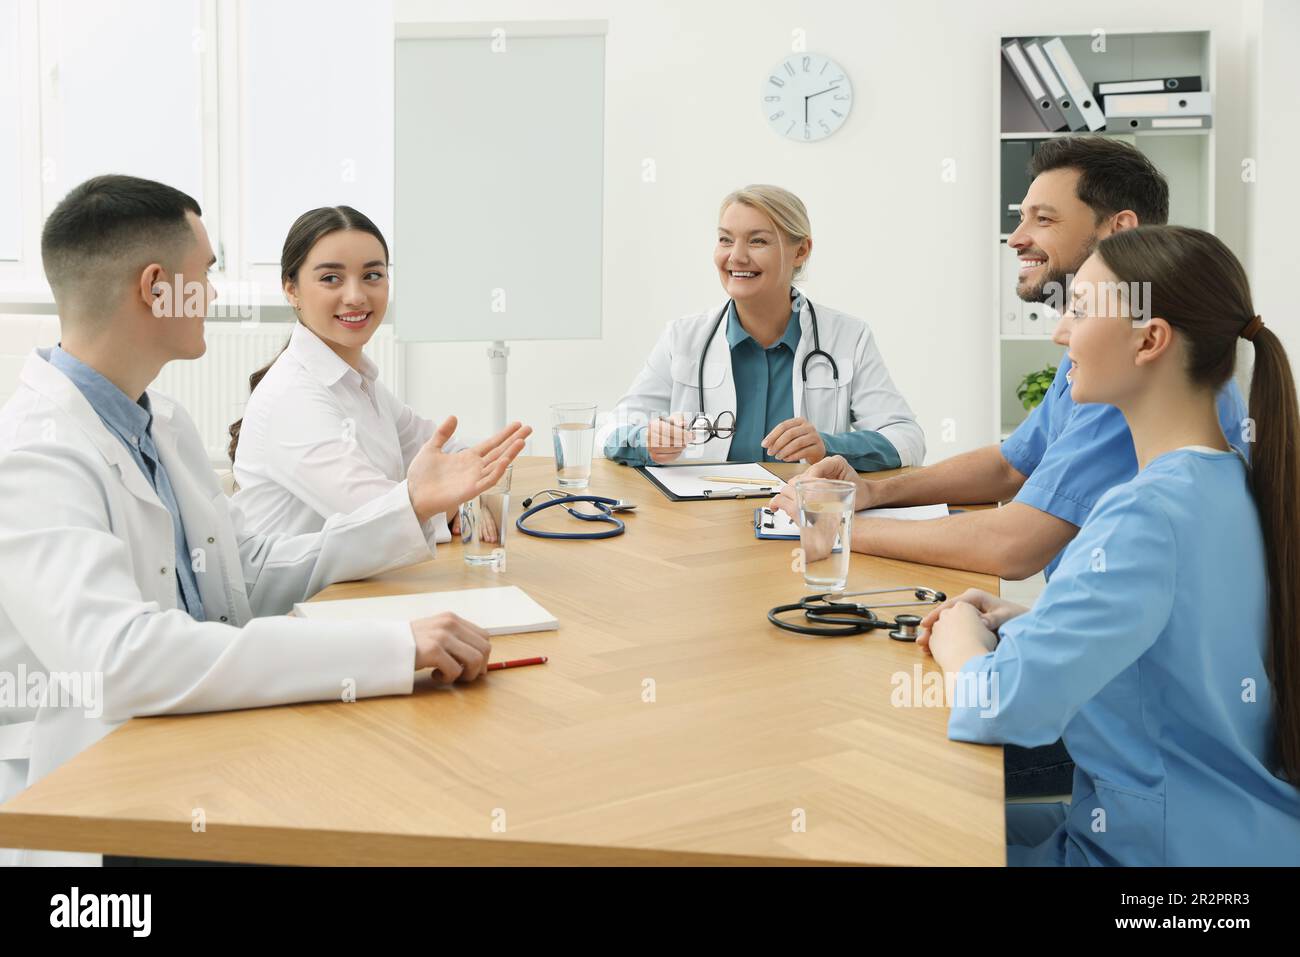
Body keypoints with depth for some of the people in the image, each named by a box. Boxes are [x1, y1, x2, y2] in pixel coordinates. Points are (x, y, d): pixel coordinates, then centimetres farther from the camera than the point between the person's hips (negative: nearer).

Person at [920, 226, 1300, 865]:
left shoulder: (1149, 516, -27)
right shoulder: (1228, 483, 3)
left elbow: (1000, 706, -32)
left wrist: (960, 642, -10)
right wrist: (1019, 623, 2)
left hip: (1160, 847, -8)